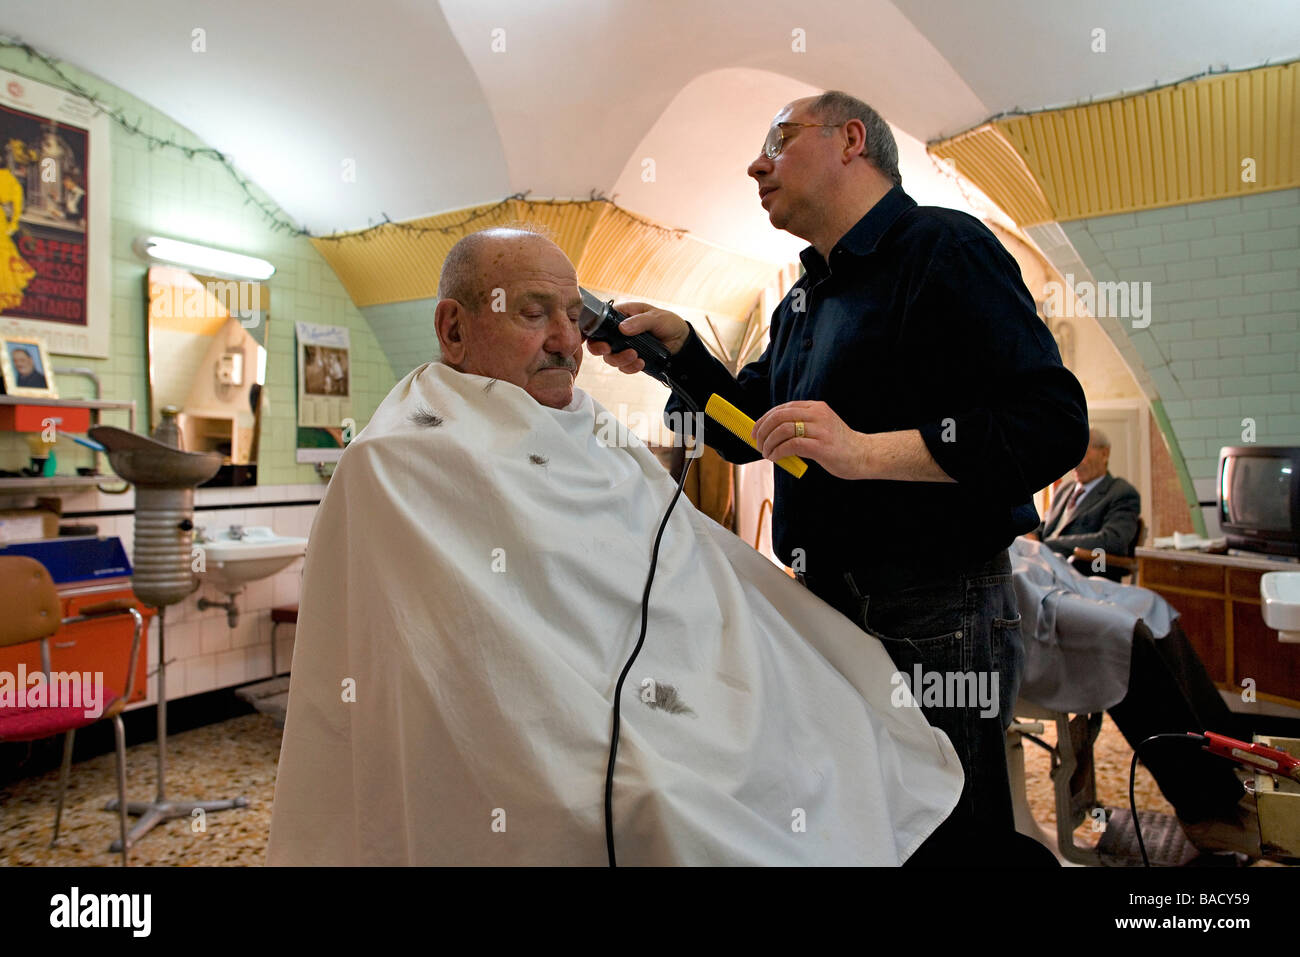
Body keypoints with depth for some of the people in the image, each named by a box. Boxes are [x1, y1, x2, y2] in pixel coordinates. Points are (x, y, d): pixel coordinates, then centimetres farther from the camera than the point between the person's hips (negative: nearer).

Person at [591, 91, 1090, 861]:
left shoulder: (945, 248, -9)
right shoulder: (807, 299, 18)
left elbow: (1054, 423, -18)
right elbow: (748, 430, 22)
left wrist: (867, 452, -26)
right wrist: (676, 345, 7)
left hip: (933, 618, -8)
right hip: (822, 610, 8)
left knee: (938, 840, 8)